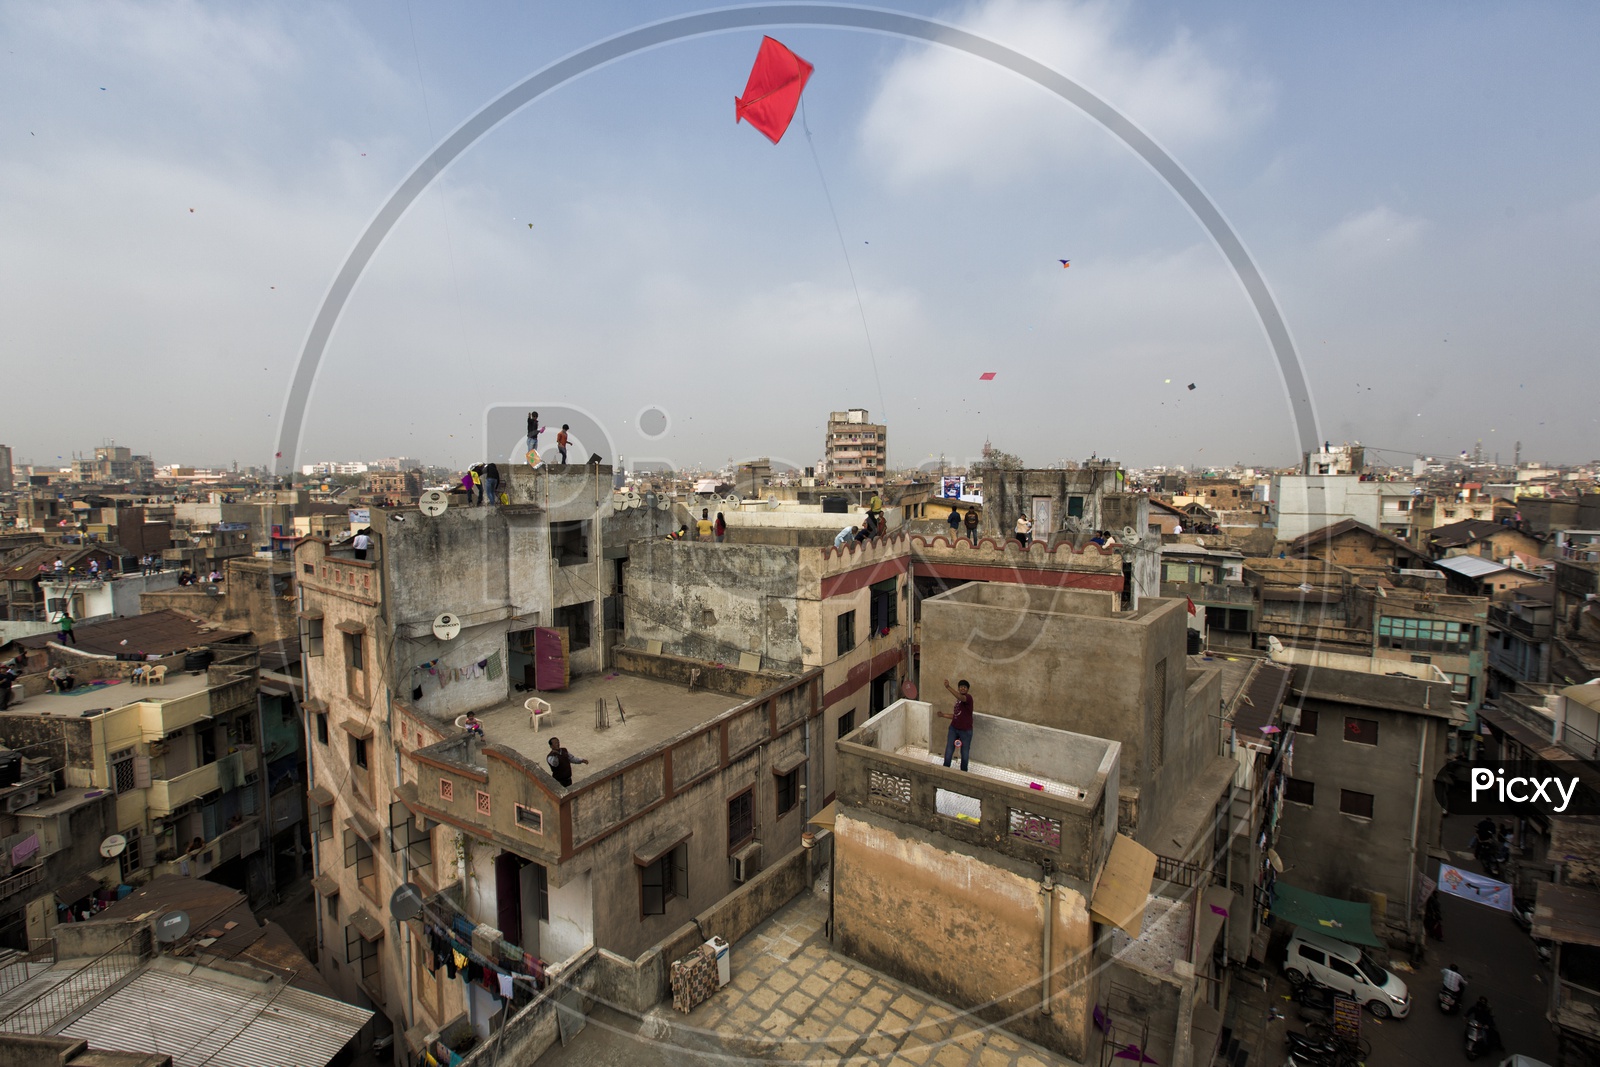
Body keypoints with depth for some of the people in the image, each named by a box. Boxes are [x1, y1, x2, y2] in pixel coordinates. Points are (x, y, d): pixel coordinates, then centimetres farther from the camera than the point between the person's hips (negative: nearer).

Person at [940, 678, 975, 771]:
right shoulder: (958, 700, 9)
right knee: (948, 752, 2)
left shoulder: (968, 697, -15)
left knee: (965, 753, 9)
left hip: (965, 731, -6)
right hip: (953, 729, 6)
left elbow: (960, 697, -40)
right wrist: (943, 715, 9)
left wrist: (948, 687, -52)